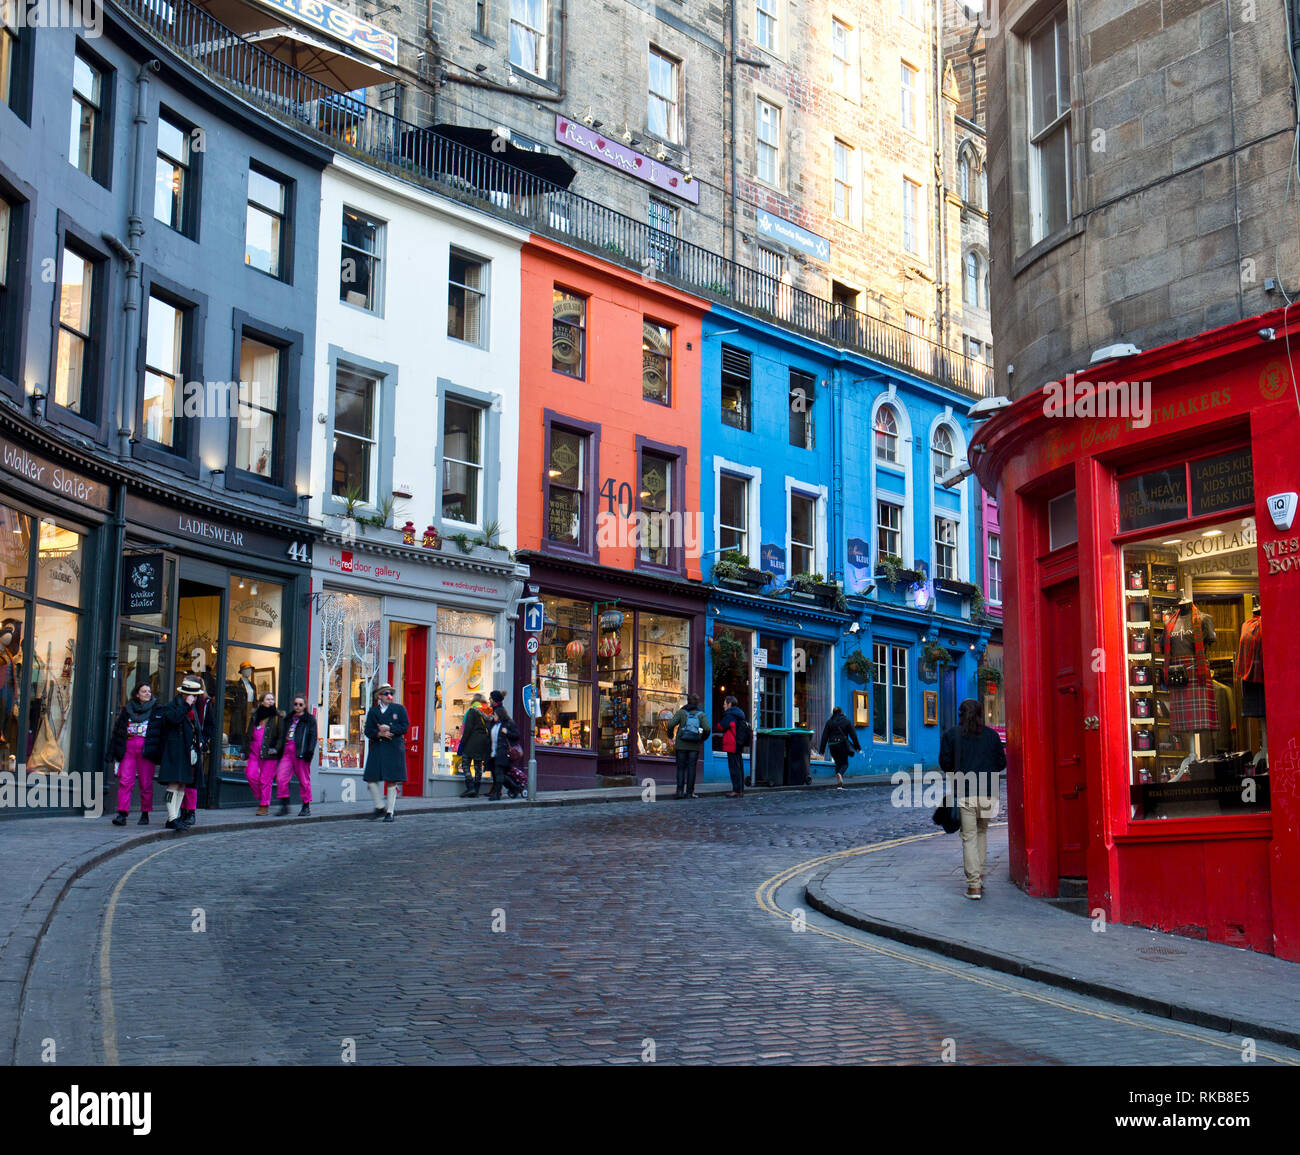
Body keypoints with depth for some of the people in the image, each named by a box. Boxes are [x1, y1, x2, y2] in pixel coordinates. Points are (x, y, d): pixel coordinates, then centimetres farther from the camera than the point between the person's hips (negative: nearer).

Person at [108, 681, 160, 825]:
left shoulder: (155, 710, 7)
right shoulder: (127, 709, 13)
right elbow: (117, 730, 13)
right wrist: (114, 751, 6)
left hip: (146, 749, -1)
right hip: (128, 748, 2)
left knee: (146, 783, 1)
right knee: (125, 781, -8)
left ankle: (145, 815, 11)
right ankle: (122, 814, -10)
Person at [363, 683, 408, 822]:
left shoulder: (399, 709, 8)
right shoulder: (373, 711, 12)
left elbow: (405, 727, -1)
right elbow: (368, 731, 6)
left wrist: (389, 729, -12)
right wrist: (379, 733, -13)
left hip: (394, 748, -2)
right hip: (377, 748, 2)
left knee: (391, 781, -3)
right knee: (371, 779, -4)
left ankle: (390, 812, 3)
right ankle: (380, 807, 12)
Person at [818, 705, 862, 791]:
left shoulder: (829, 722, 4)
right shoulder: (846, 721, 1)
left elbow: (824, 736, 3)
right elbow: (853, 735, 1)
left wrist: (822, 750, 4)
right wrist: (858, 747, 8)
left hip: (832, 745, 2)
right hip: (843, 745, -2)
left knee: (838, 763, 15)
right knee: (844, 763, 8)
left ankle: (840, 784, 8)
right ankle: (839, 774, -25)